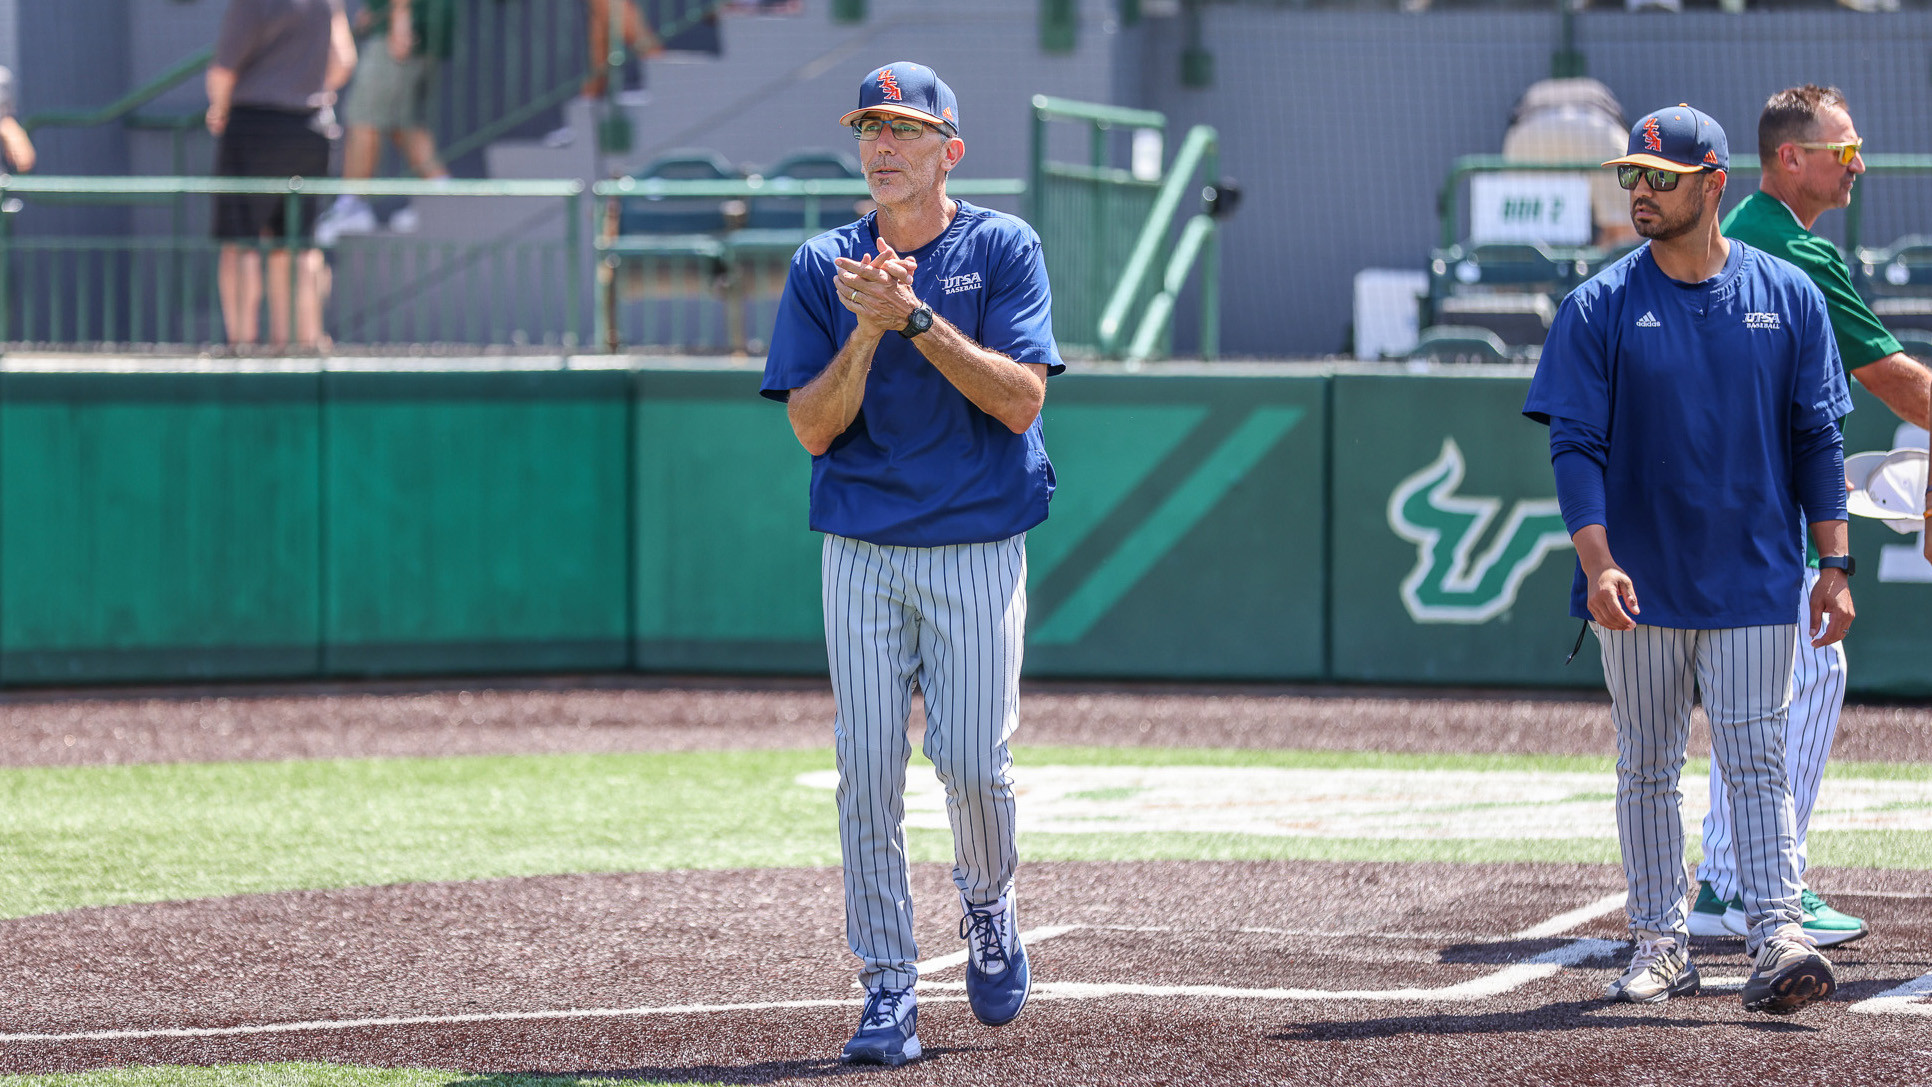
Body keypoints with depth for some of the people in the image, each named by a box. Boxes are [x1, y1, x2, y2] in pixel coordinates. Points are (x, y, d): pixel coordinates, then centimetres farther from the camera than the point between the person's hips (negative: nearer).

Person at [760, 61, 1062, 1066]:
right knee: (868, 767, -5)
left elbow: (1021, 397, -13)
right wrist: (869, 332, -17)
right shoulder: (823, 268, 4)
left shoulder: (1003, 250, -1)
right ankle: (888, 991, 2)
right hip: (862, 555, 2)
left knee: (973, 759, -7)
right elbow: (813, 427, -2)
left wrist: (916, 318, -21)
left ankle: (987, 905, 25)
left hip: (980, 552, -2)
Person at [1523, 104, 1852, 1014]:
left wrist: (1834, 566, -1)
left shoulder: (1787, 297, 2)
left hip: (1753, 586, -1)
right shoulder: (1600, 308, -1)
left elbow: (1816, 439, 5)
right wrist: (1598, 563, -18)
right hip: (1640, 587, 1)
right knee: (1646, 768, 6)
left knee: (1756, 763, -6)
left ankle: (1778, 936, -10)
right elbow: (1575, 446, -5)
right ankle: (1660, 945, 13)